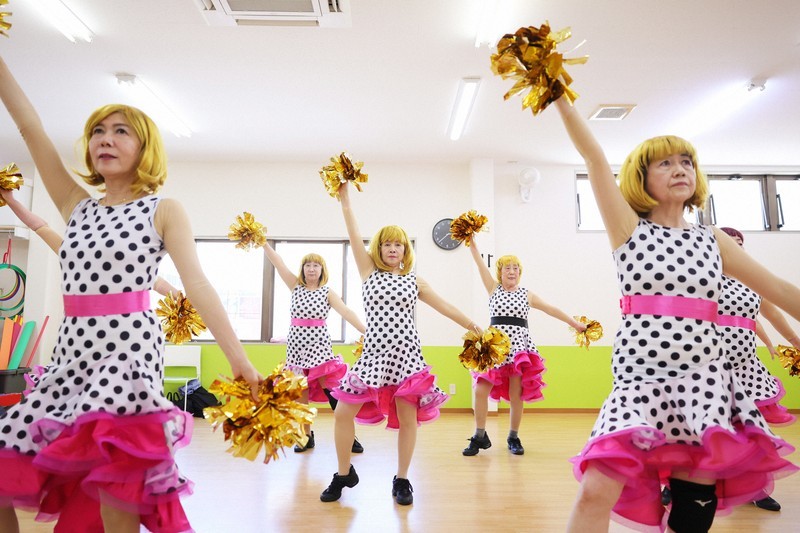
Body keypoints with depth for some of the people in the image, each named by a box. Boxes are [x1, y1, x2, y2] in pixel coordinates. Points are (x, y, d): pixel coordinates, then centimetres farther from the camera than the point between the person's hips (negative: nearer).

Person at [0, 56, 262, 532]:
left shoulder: (163, 211, 0)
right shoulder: (77, 206, 15)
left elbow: (199, 287, -10)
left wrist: (240, 361, -17)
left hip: (130, 348, -6)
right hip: (72, 350, 6)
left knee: (115, 490, -10)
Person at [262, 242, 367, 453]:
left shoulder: (327, 292, 2)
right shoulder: (295, 285, 7)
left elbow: (346, 312, -8)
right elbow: (277, 262, 1)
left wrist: (365, 331, -18)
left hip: (319, 343, -3)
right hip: (297, 342, 3)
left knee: (330, 389, -7)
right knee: (301, 391, 8)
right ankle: (307, 436, 21)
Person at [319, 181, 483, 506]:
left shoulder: (414, 280, 9)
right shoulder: (369, 272, 7)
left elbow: (444, 306, 12)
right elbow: (354, 235, 1)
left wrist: (472, 326, 12)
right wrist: (344, 199, -2)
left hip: (406, 354, 0)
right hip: (374, 354, 0)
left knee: (408, 418, 3)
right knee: (343, 413, 0)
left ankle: (402, 480, 23)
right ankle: (344, 474, 22)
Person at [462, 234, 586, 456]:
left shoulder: (527, 295, 13)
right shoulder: (493, 288, 10)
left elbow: (552, 309, 17)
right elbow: (480, 262, 2)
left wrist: (575, 323, 16)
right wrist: (472, 240, -6)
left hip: (518, 344, 1)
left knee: (516, 396, 2)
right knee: (480, 390, -8)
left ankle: (513, 437, 20)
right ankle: (480, 436, 7)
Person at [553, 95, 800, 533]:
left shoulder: (712, 239, 11)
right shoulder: (629, 228, 1)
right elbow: (593, 156, -6)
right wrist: (559, 95, -11)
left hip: (703, 380, 3)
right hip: (639, 379, -3)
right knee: (595, 492, -15)